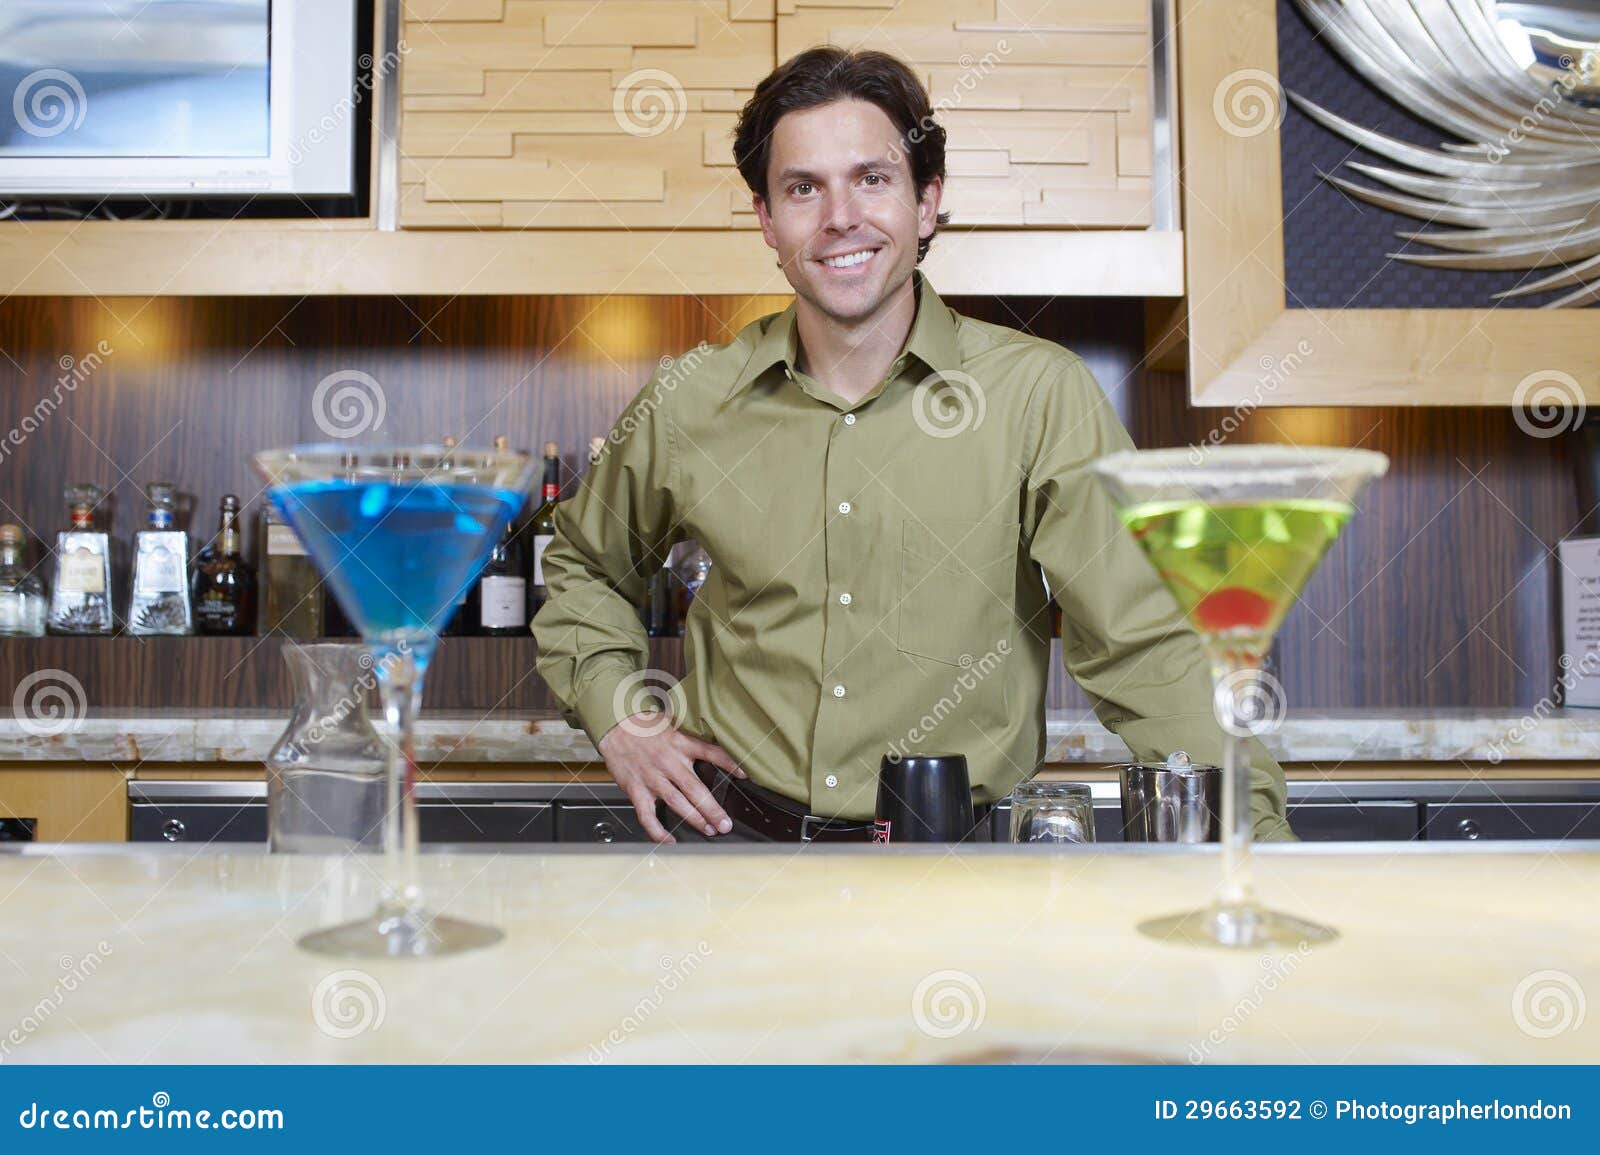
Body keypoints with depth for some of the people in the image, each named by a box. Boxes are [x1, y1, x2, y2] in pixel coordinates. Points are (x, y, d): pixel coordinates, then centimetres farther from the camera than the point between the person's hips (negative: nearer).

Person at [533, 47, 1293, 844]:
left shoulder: (1037, 395, -5)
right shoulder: (687, 405, 4)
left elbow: (1143, 647, -5)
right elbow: (584, 566, 22)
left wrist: (1253, 834, -16)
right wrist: (616, 716, 7)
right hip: (735, 838, 0)